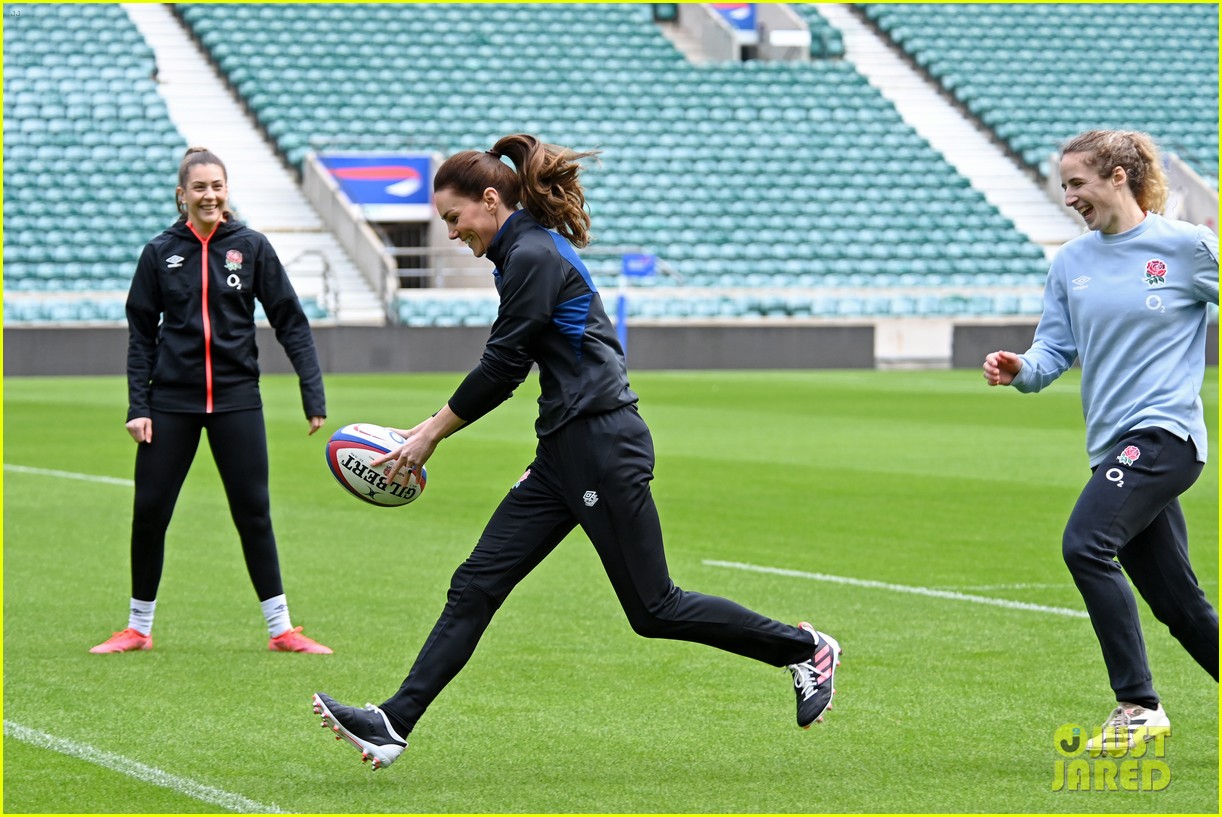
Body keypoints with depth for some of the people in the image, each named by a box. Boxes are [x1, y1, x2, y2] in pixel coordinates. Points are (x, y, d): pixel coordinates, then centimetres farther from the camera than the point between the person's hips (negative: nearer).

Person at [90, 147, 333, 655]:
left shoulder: (251, 247, 1)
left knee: (253, 512, -1)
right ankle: (138, 628, 16)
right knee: (149, 512, 1)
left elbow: (290, 322, 2)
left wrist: (313, 393, -5)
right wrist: (138, 406, -1)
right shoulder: (160, 253, 3)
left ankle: (282, 630, 7)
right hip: (171, 401, 1)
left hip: (236, 399, -1)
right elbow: (141, 334, 6)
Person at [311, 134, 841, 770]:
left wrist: (433, 434, -6)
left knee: (653, 609, -2)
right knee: (477, 582, 2)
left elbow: (501, 365, -15)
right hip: (564, 452, 10)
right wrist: (432, 427, 16)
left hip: (602, 448, -10)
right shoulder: (530, 250, 15)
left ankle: (804, 649, 12)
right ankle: (393, 724, -2)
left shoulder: (534, 256, -14)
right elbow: (508, 368, 20)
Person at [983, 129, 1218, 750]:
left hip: (1163, 431, -7)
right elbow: (1055, 349, 11)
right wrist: (1021, 369, -10)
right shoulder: (1071, 262, 12)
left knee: (1086, 543, -24)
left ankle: (1139, 707, -18)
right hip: (1112, 444, 7)